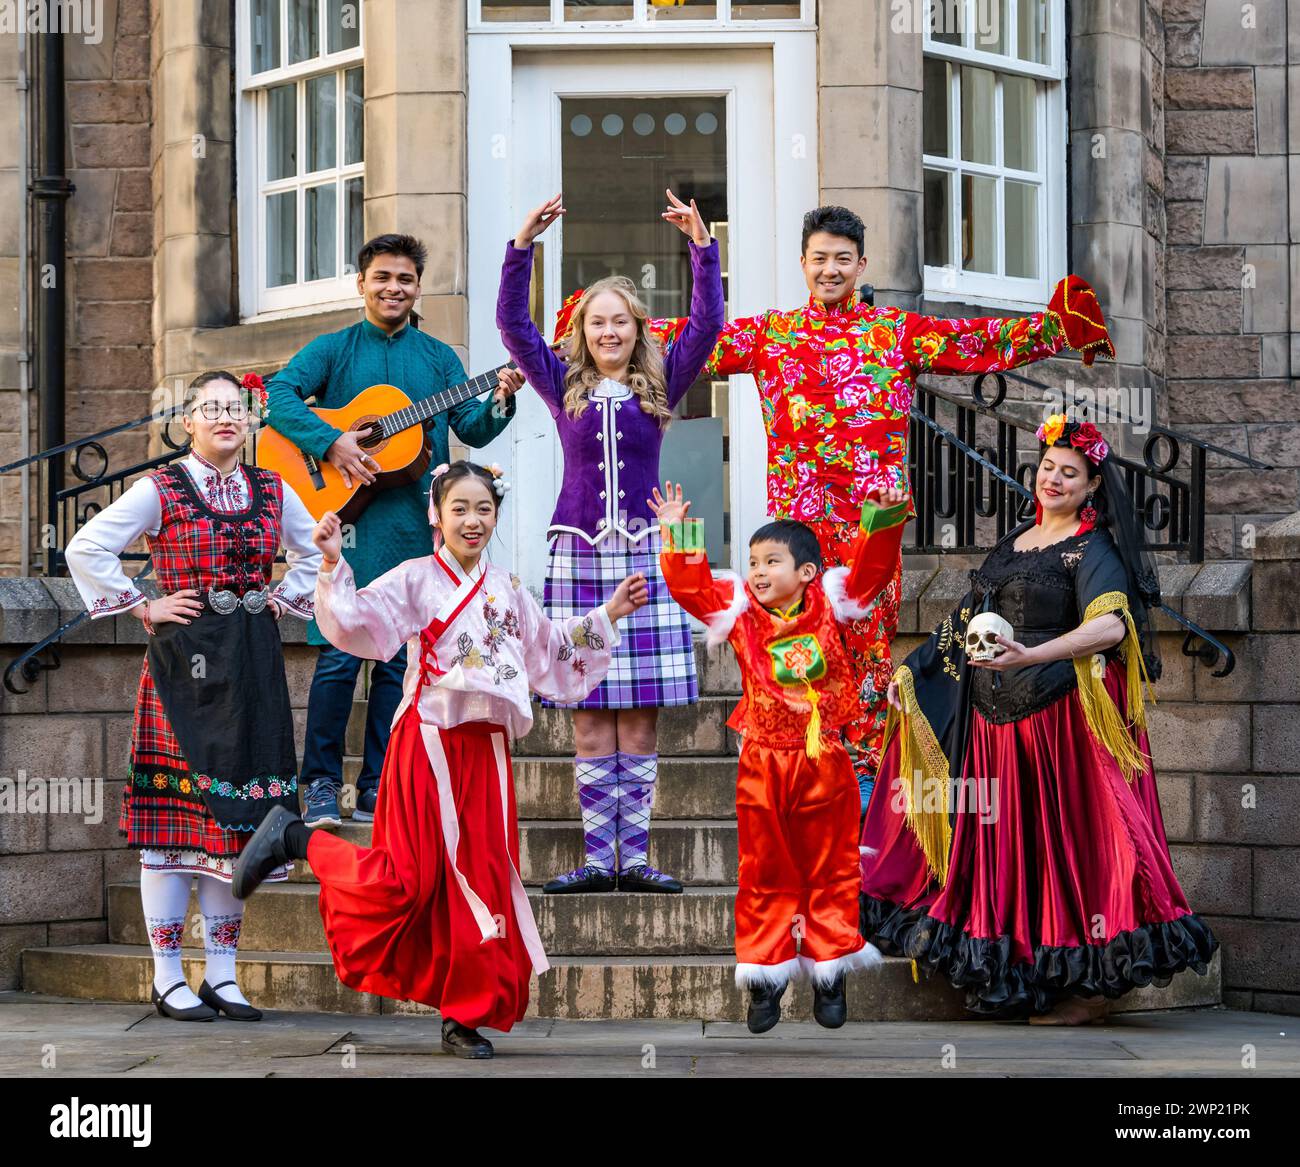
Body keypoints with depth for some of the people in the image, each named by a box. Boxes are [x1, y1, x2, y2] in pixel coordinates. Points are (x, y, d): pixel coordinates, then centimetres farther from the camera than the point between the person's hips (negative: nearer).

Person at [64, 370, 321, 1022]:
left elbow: (317, 555, 26)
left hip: (252, 663, 4)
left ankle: (221, 975, 12)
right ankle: (169, 980, 1)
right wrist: (144, 607, -7)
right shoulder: (161, 490, -2)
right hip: (183, 657, -4)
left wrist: (280, 599, 11)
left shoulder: (272, 492, 11)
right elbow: (85, 549, -6)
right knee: (176, 809, -4)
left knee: (238, 811, 5)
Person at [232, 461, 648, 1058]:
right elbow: (357, 622, -17)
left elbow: (550, 650, 25)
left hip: (485, 751, 5)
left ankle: (465, 1017, 11)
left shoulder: (508, 592, 13)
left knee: (481, 882, 3)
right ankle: (295, 838, 11)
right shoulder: (417, 579, -4)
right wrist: (333, 567, -29)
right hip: (429, 744, -5)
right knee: (406, 879, -11)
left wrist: (607, 616, 21)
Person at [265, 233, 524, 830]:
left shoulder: (438, 358, 14)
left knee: (398, 658, 4)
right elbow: (280, 395, -7)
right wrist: (330, 441, -20)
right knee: (339, 655, -7)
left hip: (412, 525, 3)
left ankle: (377, 790, 10)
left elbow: (471, 428, 7)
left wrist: (498, 404, -13)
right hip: (344, 515, -3)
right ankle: (322, 785, 1)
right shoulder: (333, 349, 6)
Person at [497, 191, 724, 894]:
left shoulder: (659, 385, 8)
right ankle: (598, 858, 3)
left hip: (644, 556, 0)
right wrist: (523, 245, -9)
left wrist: (701, 245, -11)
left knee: (640, 722, -1)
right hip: (578, 553, 0)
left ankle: (634, 856, 3)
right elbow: (512, 323, 0)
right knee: (590, 722, 0)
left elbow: (706, 325, -2)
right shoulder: (565, 386, 9)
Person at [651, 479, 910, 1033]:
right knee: (765, 873, 7)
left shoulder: (829, 605, 0)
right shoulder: (739, 613, 1)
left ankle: (830, 972, 18)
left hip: (824, 762, 0)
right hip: (763, 764, 1)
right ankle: (765, 977, 15)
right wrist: (678, 536, -13)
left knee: (831, 868, 7)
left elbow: (870, 567, -4)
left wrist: (883, 520, -19)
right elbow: (690, 586, -4)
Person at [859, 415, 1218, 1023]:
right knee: (1006, 836, 8)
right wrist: (913, 669, 24)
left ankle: (1090, 983, -2)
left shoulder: (1092, 549, -7)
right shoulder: (1015, 542, 16)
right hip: (996, 718, 8)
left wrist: (1029, 656, -34)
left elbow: (1111, 625, -24)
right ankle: (1019, 975, 14)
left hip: (1060, 715, -7)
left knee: (1066, 835, -7)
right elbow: (970, 621, 26)